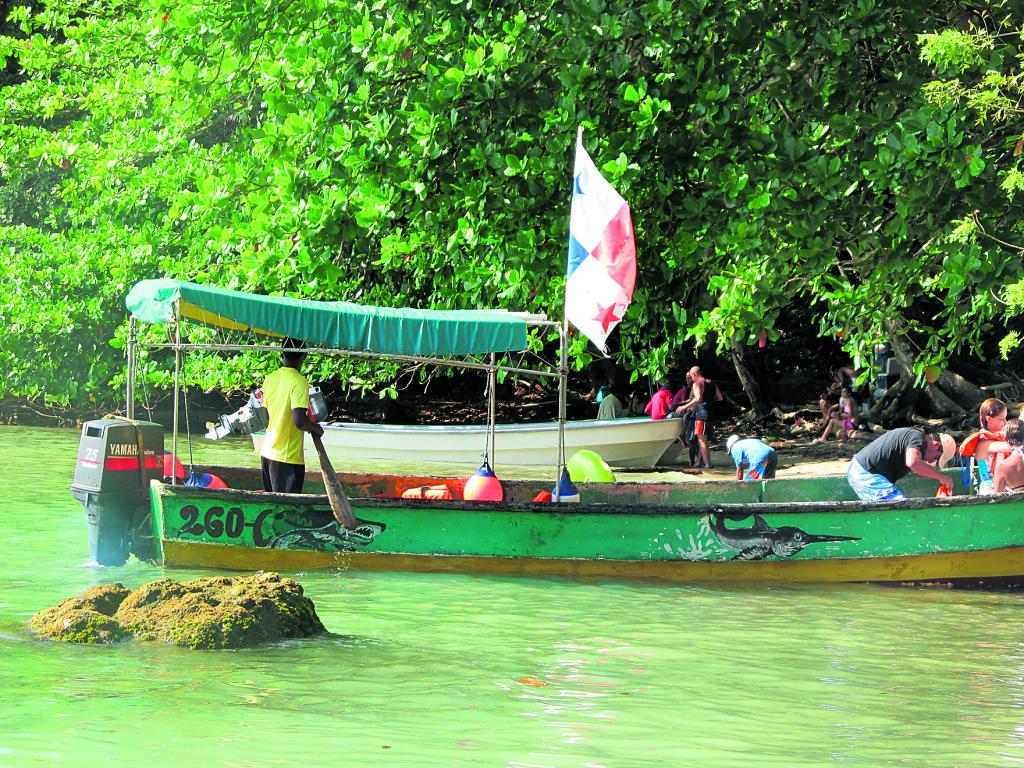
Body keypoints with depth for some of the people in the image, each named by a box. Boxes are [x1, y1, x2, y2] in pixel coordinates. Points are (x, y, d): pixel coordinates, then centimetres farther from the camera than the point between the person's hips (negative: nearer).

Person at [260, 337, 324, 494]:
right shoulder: (299, 382, -17)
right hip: (288, 457, -7)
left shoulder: (270, 379, 5)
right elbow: (299, 421, -25)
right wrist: (316, 428, -5)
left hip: (267, 452, 7)